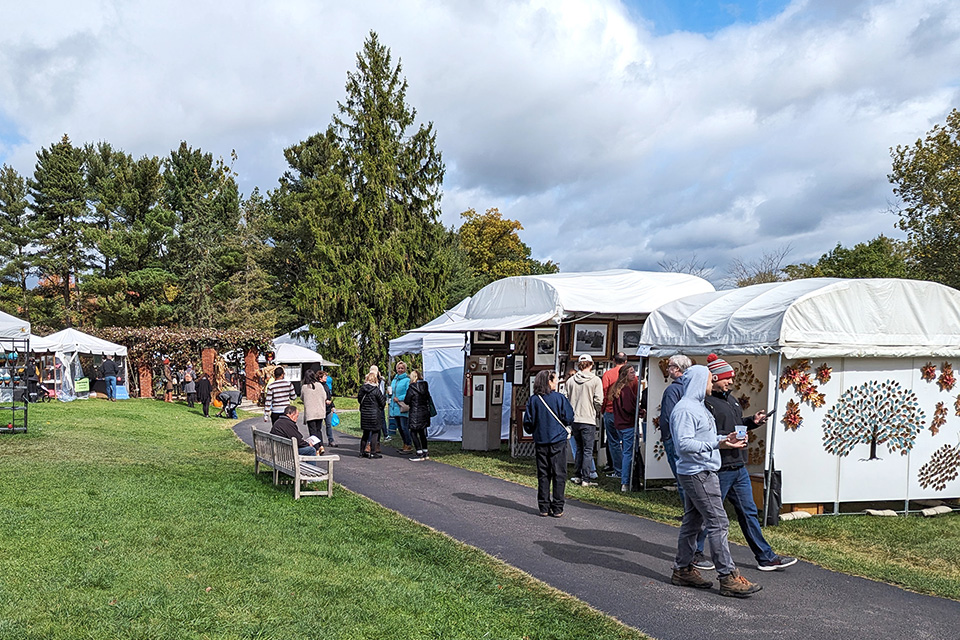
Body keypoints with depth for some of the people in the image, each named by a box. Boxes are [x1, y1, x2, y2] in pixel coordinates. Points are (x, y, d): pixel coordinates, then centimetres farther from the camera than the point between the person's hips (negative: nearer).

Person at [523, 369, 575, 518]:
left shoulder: (533, 400, -1)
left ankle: (544, 508, 10)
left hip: (540, 442, 3)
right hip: (558, 441, -3)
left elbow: (527, 423, 1)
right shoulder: (560, 398, -8)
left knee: (543, 475, 9)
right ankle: (557, 508, 3)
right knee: (559, 475, 3)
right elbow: (569, 418, -6)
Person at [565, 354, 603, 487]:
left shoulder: (570, 381, 4)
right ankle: (586, 478, -1)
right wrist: (596, 413, 8)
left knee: (579, 448, 17)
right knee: (588, 450, 1)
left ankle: (577, 475, 19)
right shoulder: (595, 380, -6)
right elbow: (598, 401, -10)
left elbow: (565, 400, 6)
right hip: (588, 420, -4)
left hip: (574, 419, 4)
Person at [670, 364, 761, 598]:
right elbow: (684, 443, -25)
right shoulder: (685, 409, -17)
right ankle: (728, 577, -7)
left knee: (693, 522, 14)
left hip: (703, 472, 11)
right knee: (718, 523, -10)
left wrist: (724, 439, 13)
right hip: (697, 473, -11)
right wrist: (716, 444, -30)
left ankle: (683, 570, 22)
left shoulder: (698, 406, 17)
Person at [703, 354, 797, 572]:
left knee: (749, 512, 14)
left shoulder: (730, 399, 16)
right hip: (718, 469, -9)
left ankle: (766, 557, 21)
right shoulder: (705, 402, -14)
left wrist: (752, 421, 11)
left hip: (739, 467, 9)